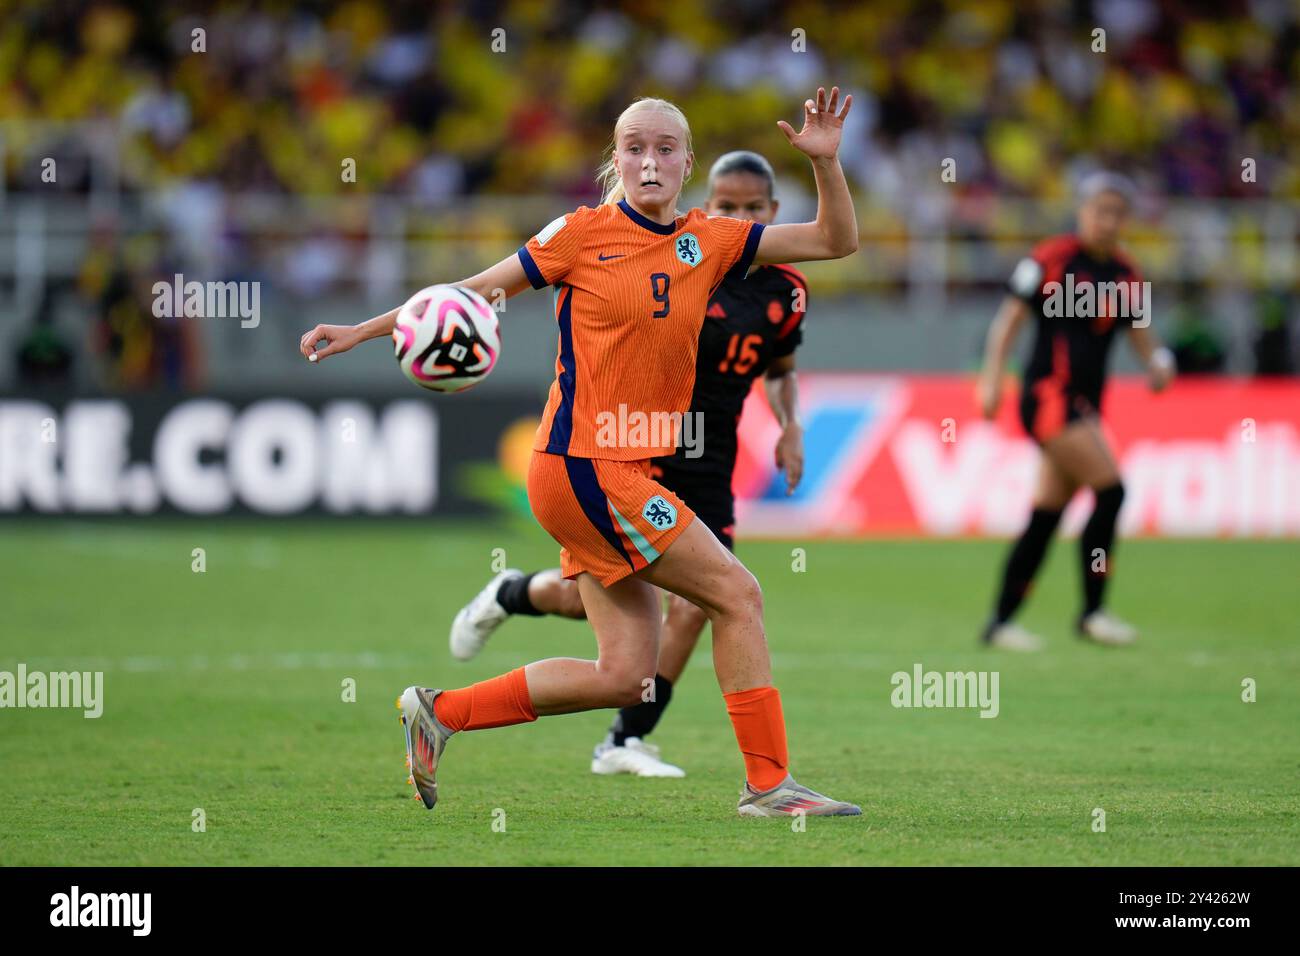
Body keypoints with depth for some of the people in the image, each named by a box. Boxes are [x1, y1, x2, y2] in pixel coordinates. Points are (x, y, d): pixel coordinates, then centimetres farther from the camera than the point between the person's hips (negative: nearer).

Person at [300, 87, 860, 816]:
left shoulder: (709, 242, 10)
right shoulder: (584, 233, -4)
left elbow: (835, 241, 10)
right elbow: (476, 290, 5)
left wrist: (825, 160, -7)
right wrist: (360, 332, 5)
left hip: (628, 475, 7)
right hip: (584, 465, -7)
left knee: (626, 676, 5)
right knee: (737, 593, -10)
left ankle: (440, 711, 14)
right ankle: (768, 784, -2)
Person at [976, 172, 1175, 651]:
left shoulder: (1126, 274, 12)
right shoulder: (1053, 258, -6)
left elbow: (1140, 332, 16)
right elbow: (1010, 319, -6)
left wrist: (1159, 361, -6)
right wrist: (991, 378, -15)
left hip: (1086, 404, 7)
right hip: (1050, 395, -7)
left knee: (1046, 516, 7)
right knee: (1110, 490, -18)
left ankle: (1000, 622, 13)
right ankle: (1092, 612, -12)